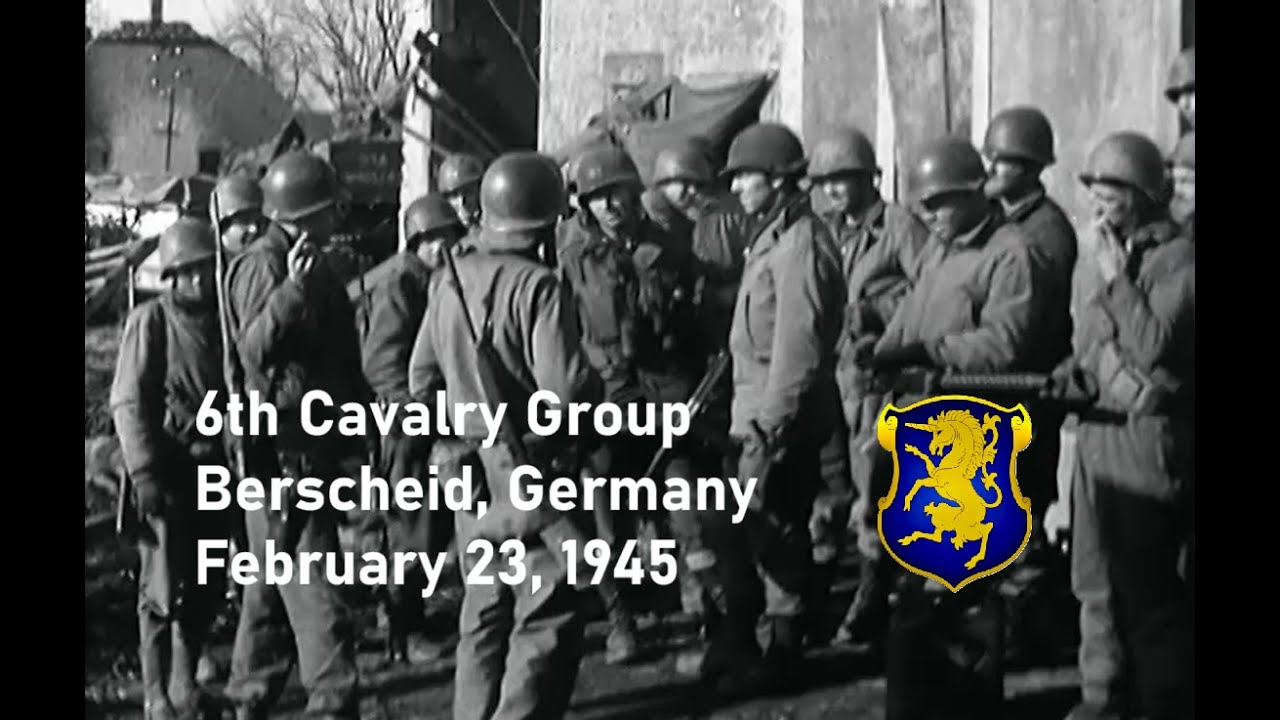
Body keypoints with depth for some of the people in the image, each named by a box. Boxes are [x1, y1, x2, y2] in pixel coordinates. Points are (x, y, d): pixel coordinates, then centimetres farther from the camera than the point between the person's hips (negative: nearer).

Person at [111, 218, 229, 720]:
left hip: (217, 470, 5)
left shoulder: (224, 318, 9)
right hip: (168, 471, -5)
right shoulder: (151, 321, -5)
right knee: (163, 590, -2)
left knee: (208, 588, 10)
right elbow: (128, 402, -9)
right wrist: (145, 473, -17)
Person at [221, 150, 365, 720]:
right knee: (313, 586, -8)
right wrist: (292, 289, -36)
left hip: (315, 446, 10)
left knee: (272, 586, 15)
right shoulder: (262, 267, -13)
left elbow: (340, 357, 24)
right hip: (282, 448, -10)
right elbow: (254, 348, -26)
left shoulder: (314, 266, 16)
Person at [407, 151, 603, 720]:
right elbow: (565, 387, -23)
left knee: (484, 613, 17)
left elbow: (422, 379, 11)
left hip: (471, 470, 7)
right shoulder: (538, 286, -17)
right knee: (548, 615, -2)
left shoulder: (453, 280, 5)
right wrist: (597, 387, -3)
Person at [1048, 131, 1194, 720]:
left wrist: (1117, 278, -18)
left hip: (1148, 437, -7)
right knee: (1095, 577, 13)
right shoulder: (1091, 252, 12)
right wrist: (1072, 376, 2)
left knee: (1146, 581, -6)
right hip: (1095, 429, 7)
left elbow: (1157, 347, -20)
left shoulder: (1177, 258, -10)